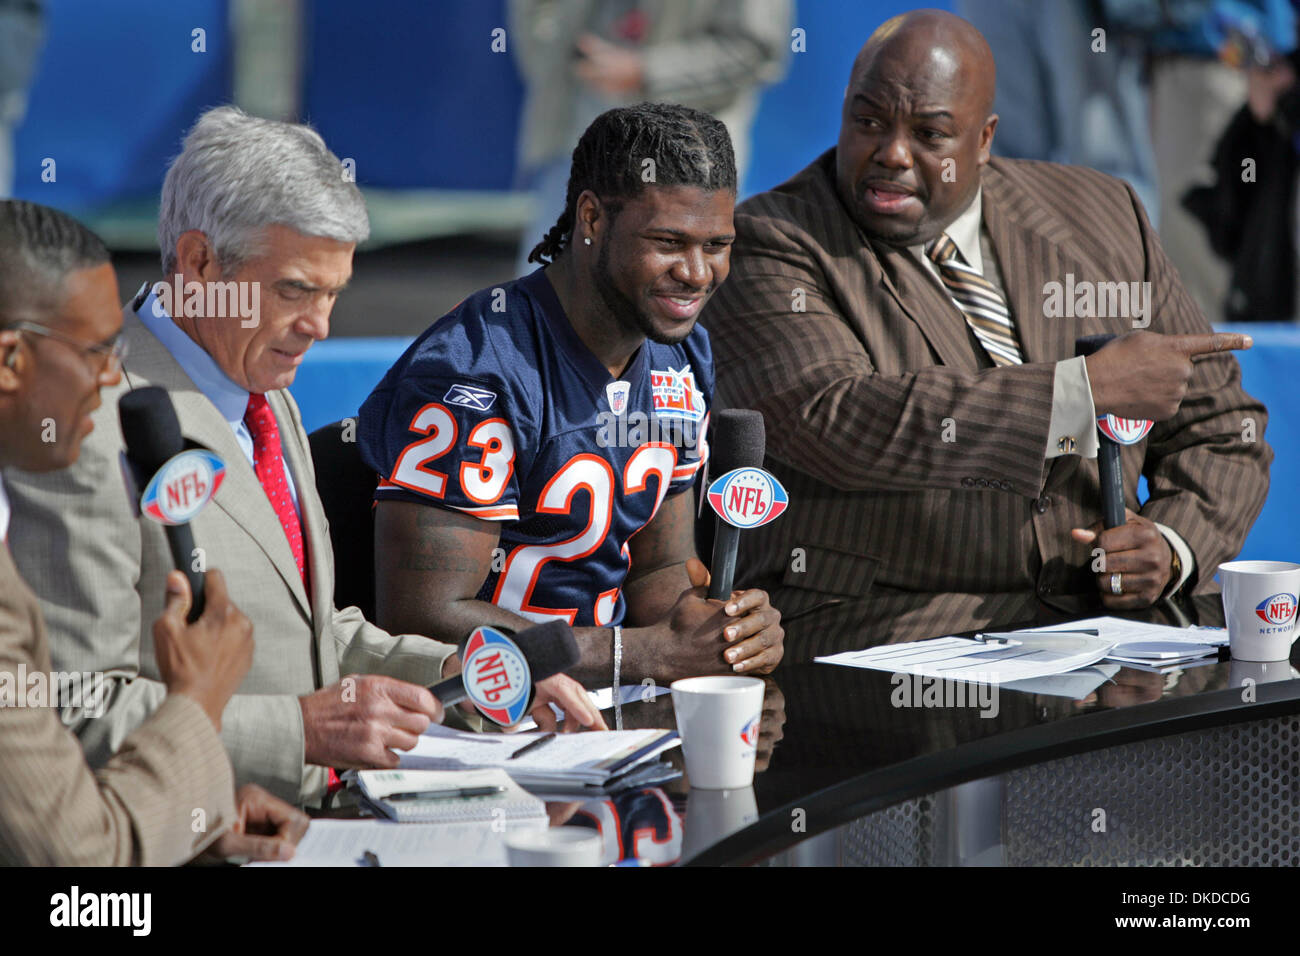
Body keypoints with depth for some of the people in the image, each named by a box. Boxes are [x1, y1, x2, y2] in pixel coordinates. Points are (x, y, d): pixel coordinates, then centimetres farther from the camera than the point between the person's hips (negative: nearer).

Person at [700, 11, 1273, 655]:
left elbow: (1218, 426, 19)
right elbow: (834, 425, -20)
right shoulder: (767, 246, -2)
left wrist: (1171, 546, -3)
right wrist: (1088, 389, -19)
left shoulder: (1099, 217, 14)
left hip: (1100, 614, 5)